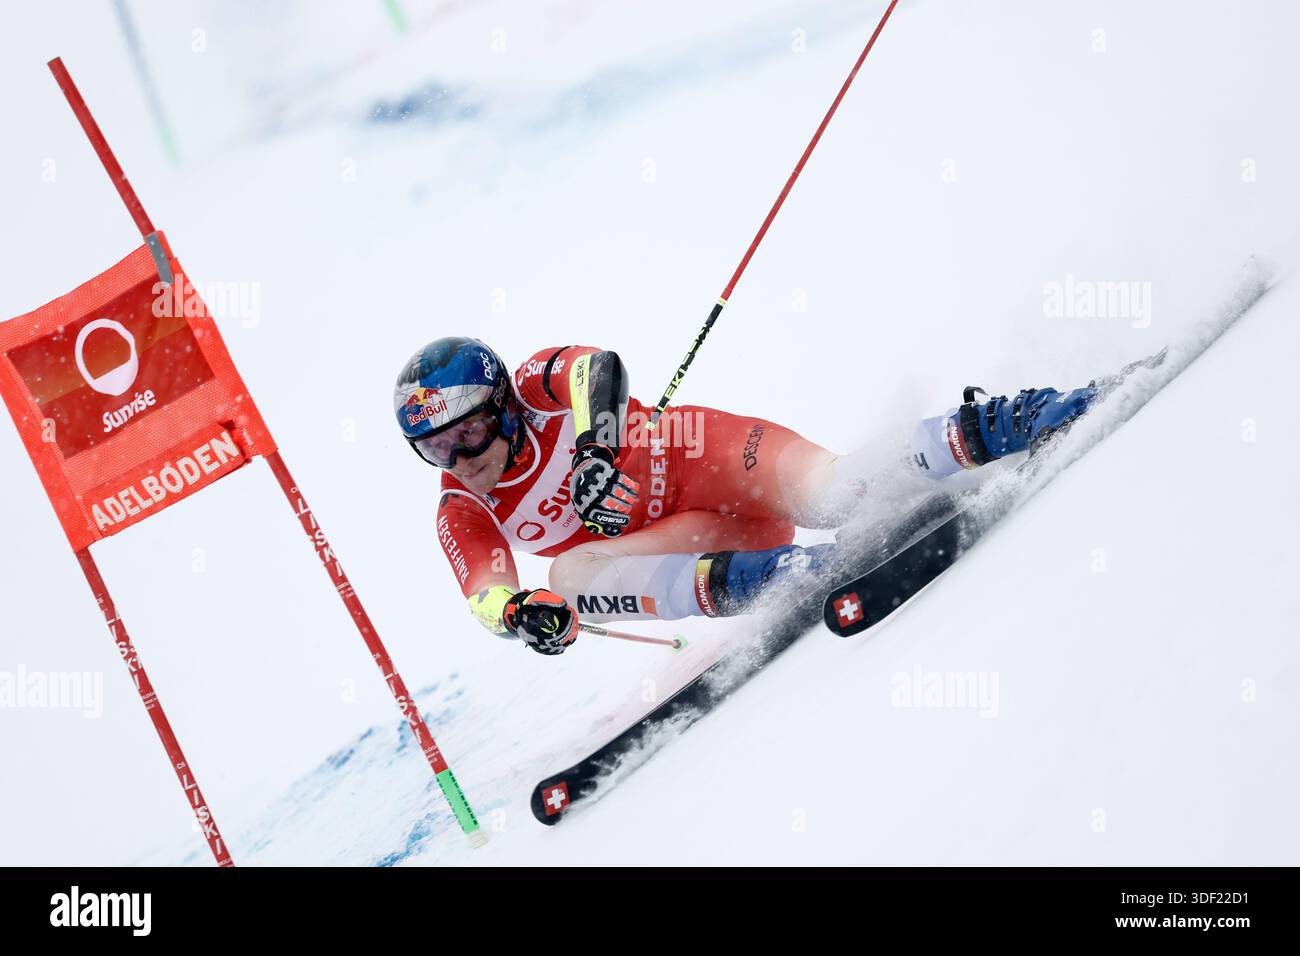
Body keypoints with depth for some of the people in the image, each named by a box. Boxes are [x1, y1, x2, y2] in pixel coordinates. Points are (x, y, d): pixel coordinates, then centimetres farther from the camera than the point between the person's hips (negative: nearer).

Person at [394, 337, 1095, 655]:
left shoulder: (537, 386, -6)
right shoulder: (463, 517, 2)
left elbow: (597, 367, -26)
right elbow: (483, 591, -15)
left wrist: (595, 446, -46)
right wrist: (517, 612, -39)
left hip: (697, 457, -3)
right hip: (684, 542, 4)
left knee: (829, 492, -33)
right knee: (569, 574, -27)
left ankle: (975, 434, -24)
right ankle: (725, 580, -42)